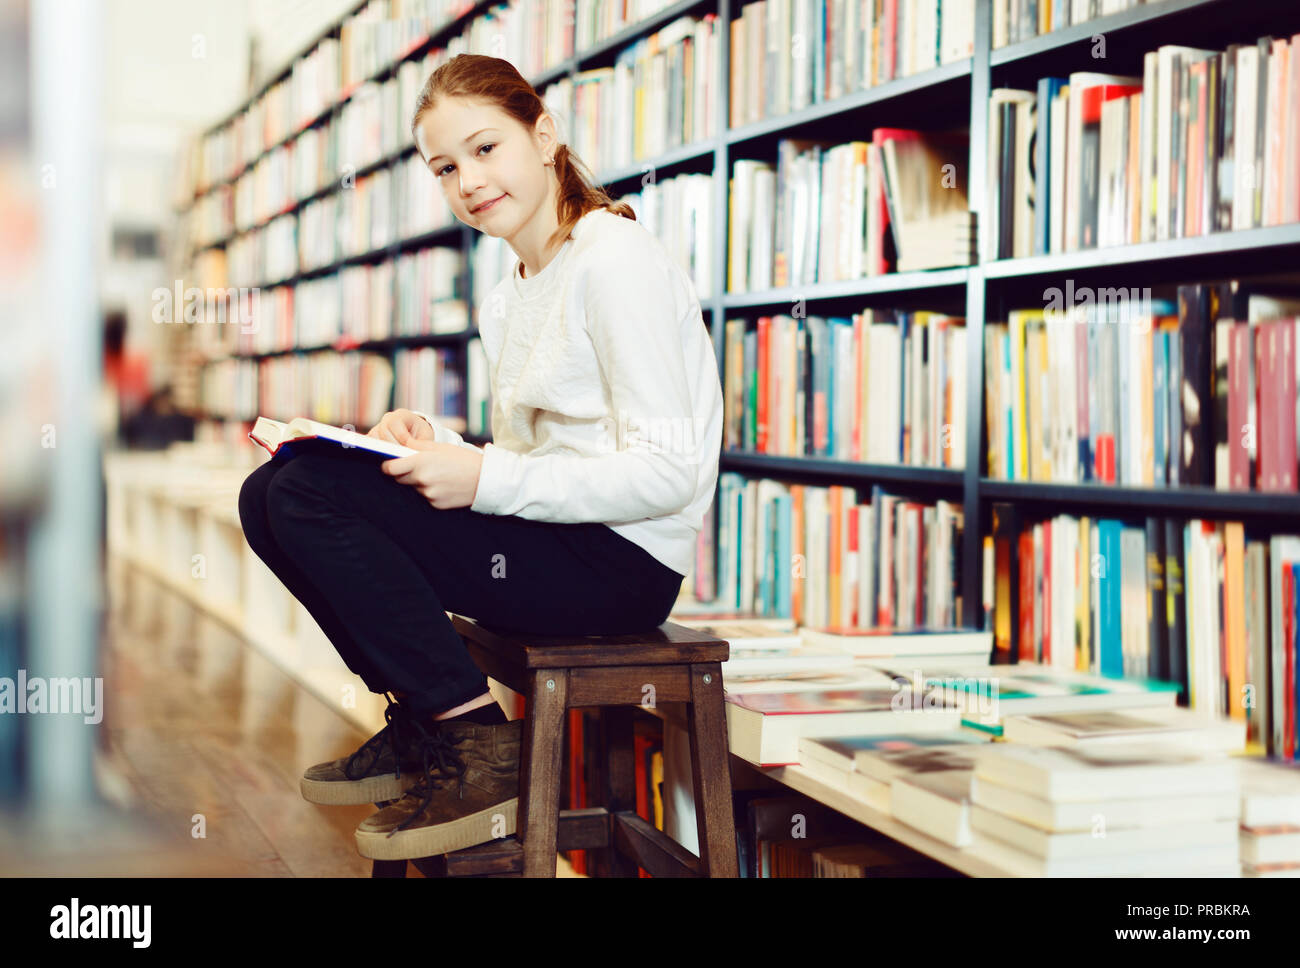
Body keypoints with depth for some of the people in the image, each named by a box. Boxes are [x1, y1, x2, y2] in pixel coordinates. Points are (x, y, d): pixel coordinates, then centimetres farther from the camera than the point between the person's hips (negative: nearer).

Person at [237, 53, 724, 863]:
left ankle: (479, 750, -10)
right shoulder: (510, 299, 16)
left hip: (622, 562, -9)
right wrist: (434, 443, -2)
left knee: (311, 495, -19)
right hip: (551, 532, 9)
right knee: (269, 496, 3)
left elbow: (668, 473, -19)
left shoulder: (615, 257, -12)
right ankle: (419, 727, 10)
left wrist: (487, 479, -21)